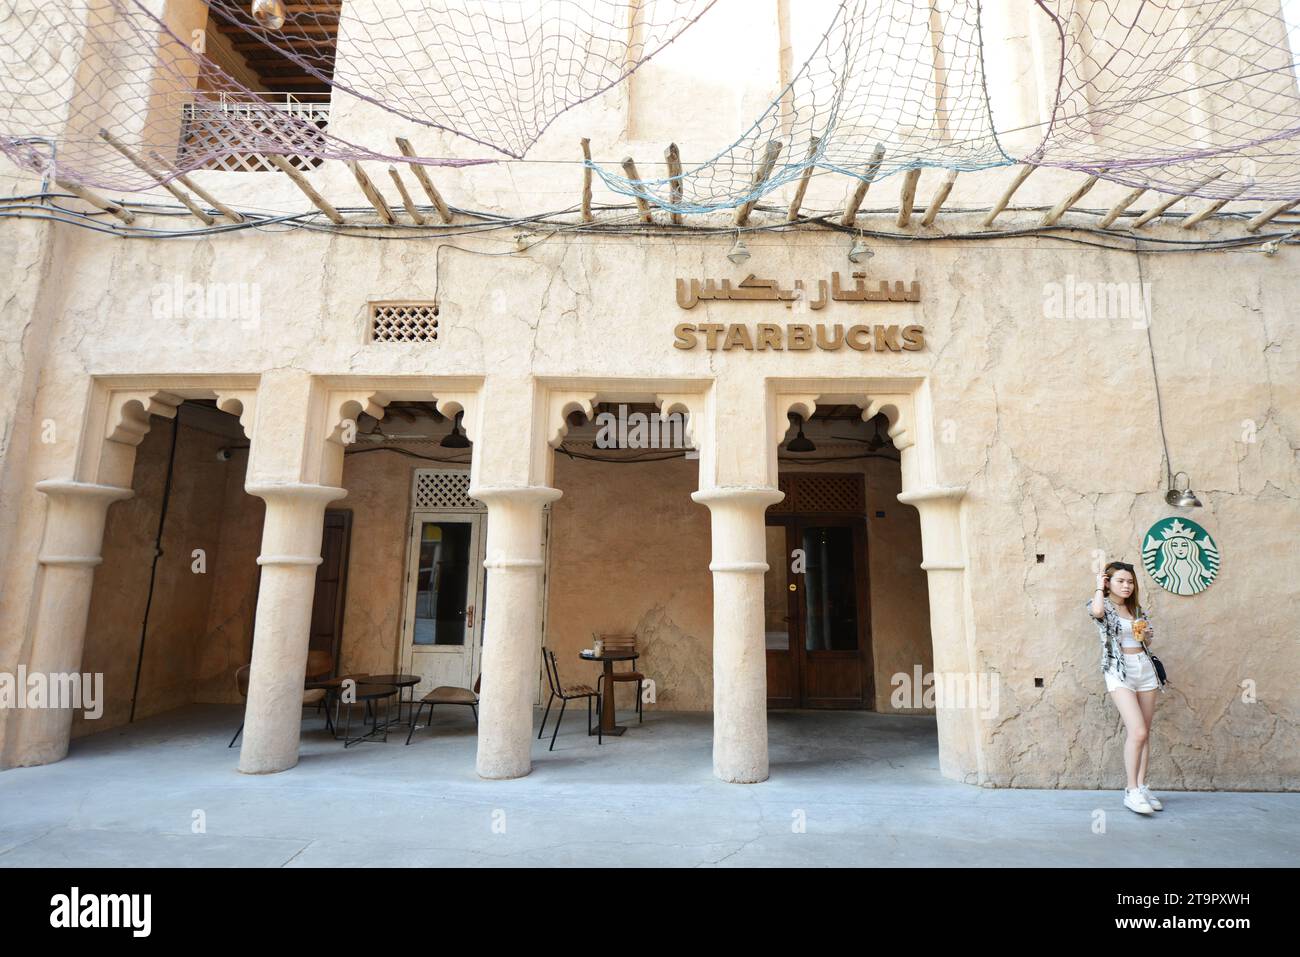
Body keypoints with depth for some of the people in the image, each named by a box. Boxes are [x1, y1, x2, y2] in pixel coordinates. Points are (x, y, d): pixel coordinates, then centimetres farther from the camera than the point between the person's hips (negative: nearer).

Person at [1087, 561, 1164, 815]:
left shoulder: (1138, 610, 12)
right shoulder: (1103, 605, -3)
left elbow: (1146, 643, 24)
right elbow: (1097, 611, -30)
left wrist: (1147, 635, 0)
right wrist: (1099, 586, -11)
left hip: (1145, 670, 6)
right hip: (1119, 672, -6)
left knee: (1143, 733, 6)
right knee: (1138, 732, -15)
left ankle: (1141, 786, 15)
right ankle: (1131, 791, -7)